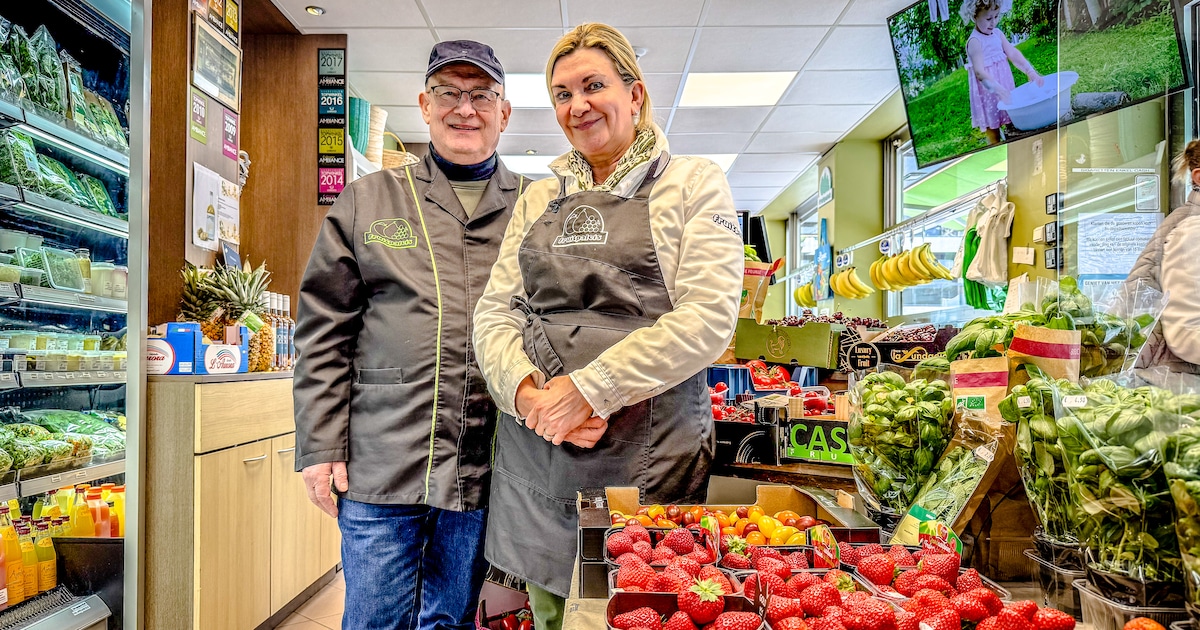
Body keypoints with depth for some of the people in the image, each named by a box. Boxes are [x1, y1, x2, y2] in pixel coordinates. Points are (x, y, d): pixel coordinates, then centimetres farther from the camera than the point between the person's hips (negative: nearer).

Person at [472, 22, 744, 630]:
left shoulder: (693, 183, 2)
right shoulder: (538, 198, 15)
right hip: (535, 448, 4)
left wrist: (588, 389, -17)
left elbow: (708, 317, -11)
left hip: (647, 452, -4)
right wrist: (526, 390, -12)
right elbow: (494, 309, 8)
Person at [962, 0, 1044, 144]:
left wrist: (1030, 71, -10)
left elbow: (1013, 54, 2)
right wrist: (998, 89, -39)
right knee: (993, 131, 1)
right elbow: (979, 72, -28)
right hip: (988, 93, -8)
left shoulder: (997, 34, 5)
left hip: (1004, 88, 8)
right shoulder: (975, 41, -19)